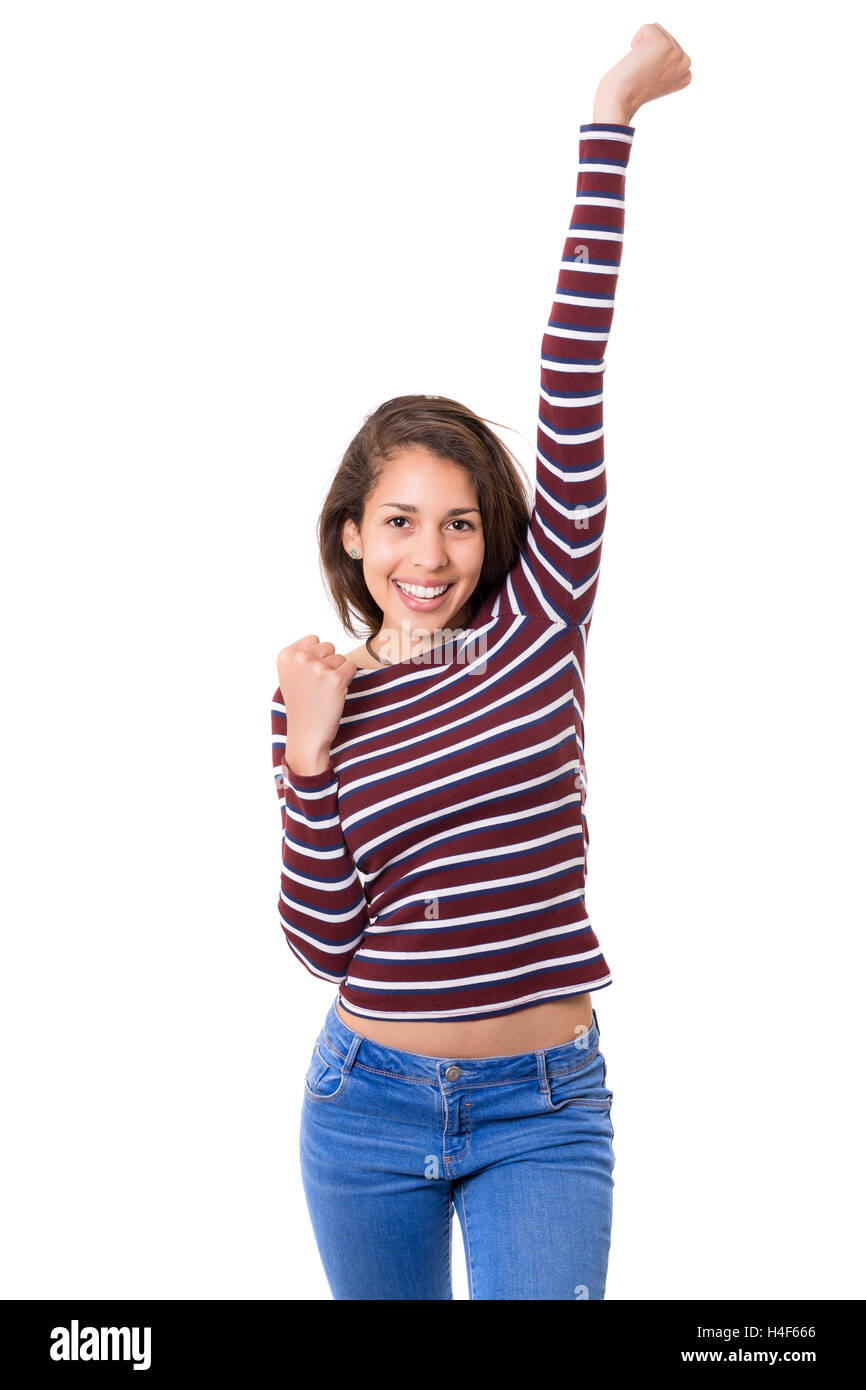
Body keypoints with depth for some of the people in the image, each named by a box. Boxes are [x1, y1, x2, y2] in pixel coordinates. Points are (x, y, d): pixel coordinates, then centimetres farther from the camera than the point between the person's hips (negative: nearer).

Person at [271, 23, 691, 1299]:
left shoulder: (536, 627, -4)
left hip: (542, 1112, -2)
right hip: (368, 1104, 2)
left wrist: (613, 118, -16)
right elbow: (321, 940, -6)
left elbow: (574, 384, -12)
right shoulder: (319, 693, 0)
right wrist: (308, 752, -17)